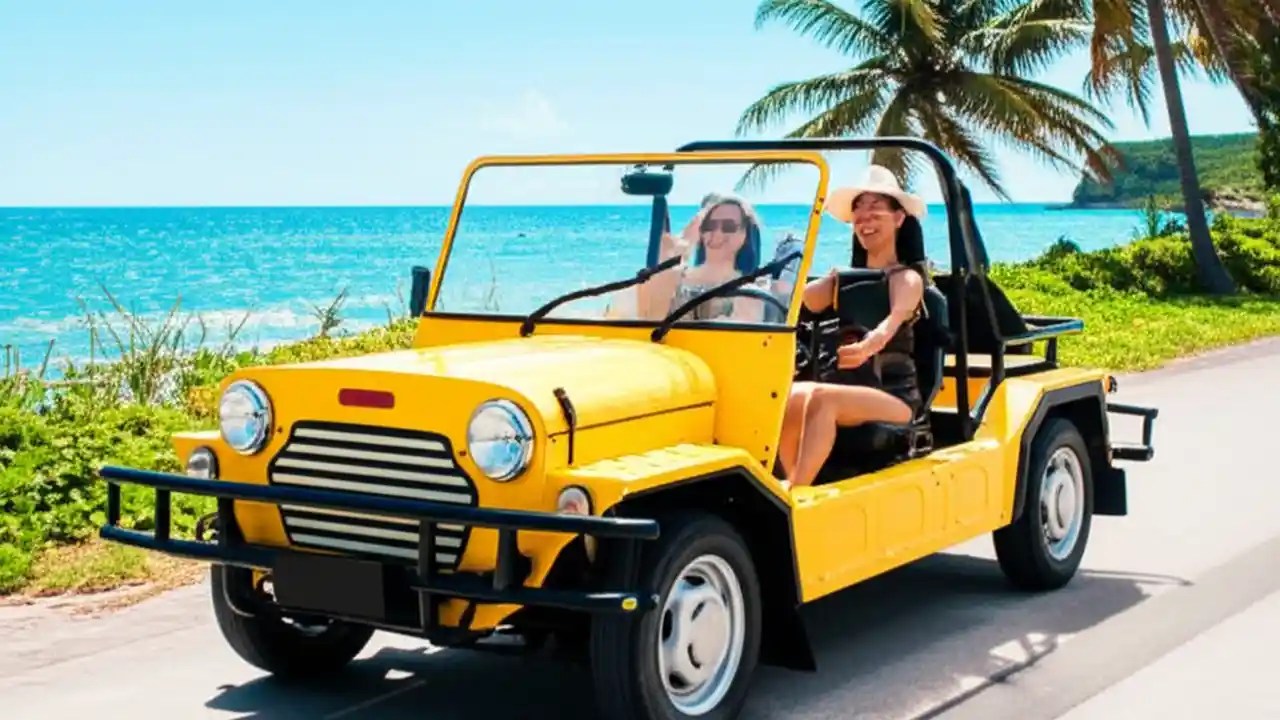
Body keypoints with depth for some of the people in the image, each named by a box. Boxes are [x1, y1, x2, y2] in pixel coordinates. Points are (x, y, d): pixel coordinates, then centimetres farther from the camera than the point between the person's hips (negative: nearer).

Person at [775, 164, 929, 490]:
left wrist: (867, 347, -45)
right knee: (791, 398, -28)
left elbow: (892, 322, -24)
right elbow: (805, 300, -3)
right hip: (845, 385, 5)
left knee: (822, 398, -34)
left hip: (893, 394, -5)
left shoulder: (907, 279, 0)